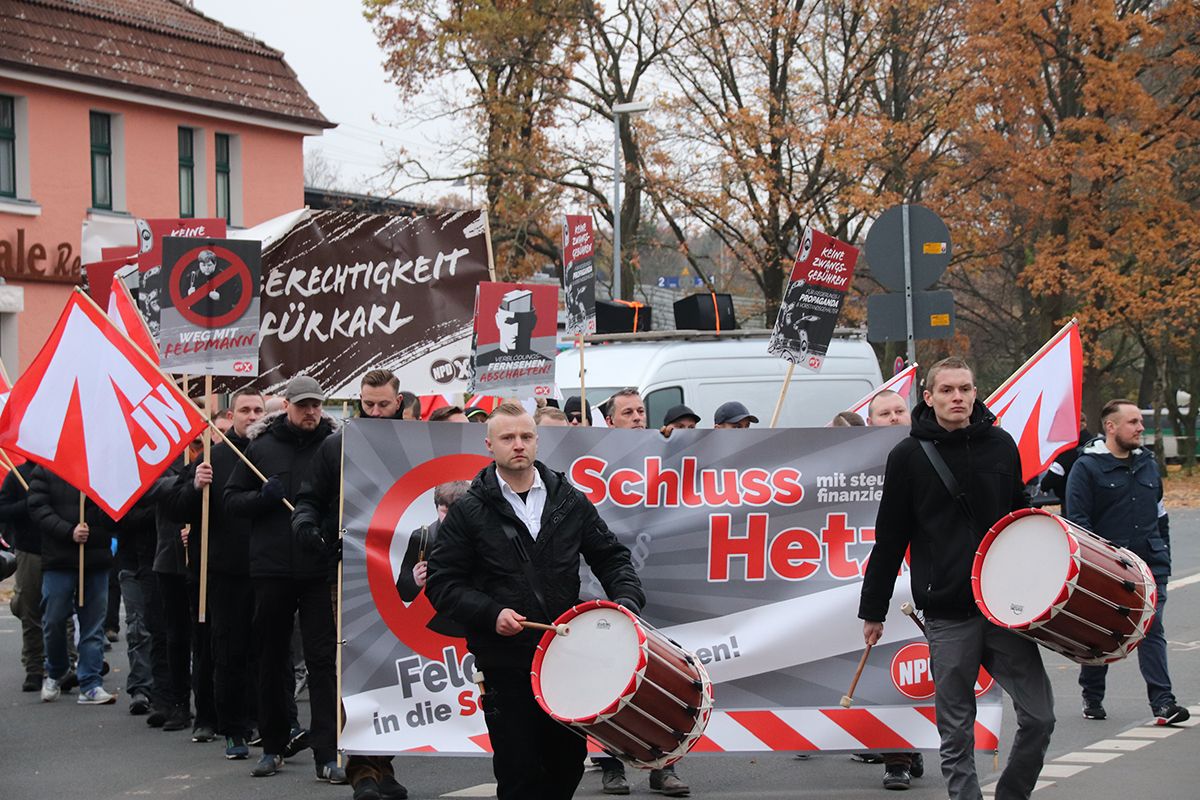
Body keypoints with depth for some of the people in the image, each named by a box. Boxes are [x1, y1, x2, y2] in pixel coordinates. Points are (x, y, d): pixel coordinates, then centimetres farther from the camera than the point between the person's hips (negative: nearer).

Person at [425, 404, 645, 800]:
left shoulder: (569, 501, 8)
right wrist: (490, 614, -16)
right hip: (505, 666, -3)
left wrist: (627, 599, -4)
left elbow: (611, 556, 15)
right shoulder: (468, 511, -1)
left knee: (570, 761, 12)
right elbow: (442, 583, -2)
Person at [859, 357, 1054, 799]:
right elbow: (889, 539, 3)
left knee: (1039, 715, -1)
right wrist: (873, 610, 4)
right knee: (956, 732, 1)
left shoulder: (1001, 445, 7)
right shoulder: (908, 456, -1)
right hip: (947, 614, -3)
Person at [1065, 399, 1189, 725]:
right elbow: (1077, 521, -7)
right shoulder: (1086, 467, -4)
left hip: (1150, 568, 4)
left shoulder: (1147, 463, 15)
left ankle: (1162, 701, -10)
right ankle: (1092, 697, 25)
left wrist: (1163, 554, 17)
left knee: (1152, 631, -7)